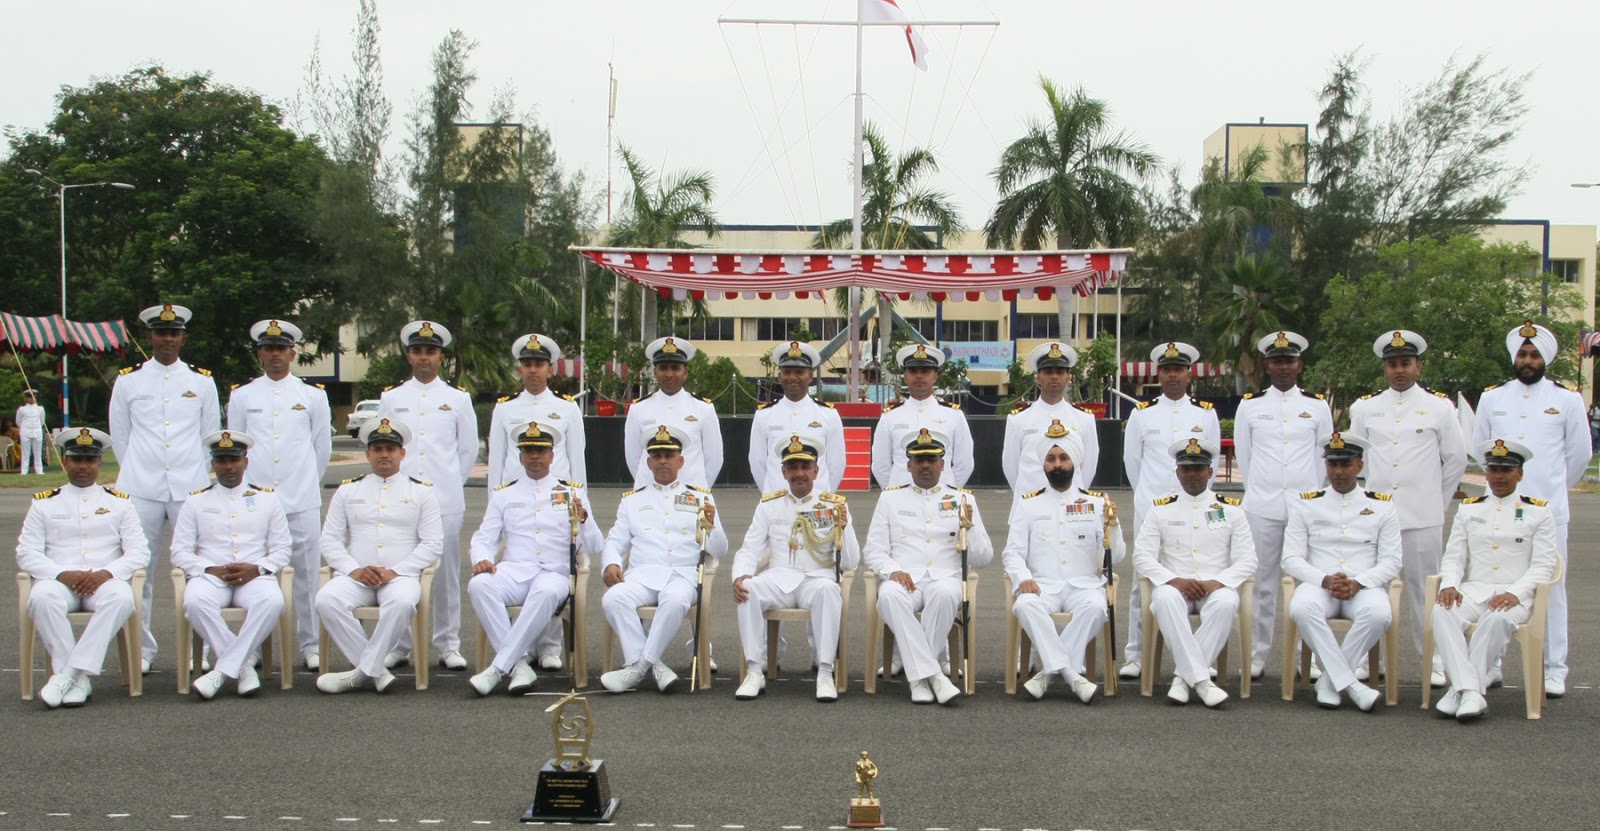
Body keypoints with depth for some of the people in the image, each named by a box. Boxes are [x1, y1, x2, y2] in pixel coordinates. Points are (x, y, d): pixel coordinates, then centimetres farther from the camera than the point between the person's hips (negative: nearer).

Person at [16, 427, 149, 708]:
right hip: (59, 580, 0)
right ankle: (79, 677, -29)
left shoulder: (119, 503, 14)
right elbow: (27, 553, 5)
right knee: (42, 597, -35)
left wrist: (105, 574, -14)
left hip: (105, 581, 0)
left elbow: (139, 551, 5)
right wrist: (62, 574, -14)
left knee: (121, 598, -35)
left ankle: (67, 674, -33)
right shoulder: (44, 503, 14)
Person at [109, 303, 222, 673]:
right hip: (141, 489, 0)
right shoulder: (128, 381, 7)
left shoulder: (202, 382, 9)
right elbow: (119, 435, 14)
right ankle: (141, 649, 8)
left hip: (191, 489, 0)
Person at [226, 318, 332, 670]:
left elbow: (323, 448, 15)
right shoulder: (241, 397, 10)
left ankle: (310, 645, 6)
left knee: (307, 573, -1)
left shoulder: (313, 396, 9)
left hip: (302, 501, 0)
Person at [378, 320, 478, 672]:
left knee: (446, 573, -1)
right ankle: (398, 645, 8)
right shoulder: (391, 399, 12)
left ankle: (448, 645, 7)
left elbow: (469, 449, 14)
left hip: (446, 500, -1)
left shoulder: (458, 399, 10)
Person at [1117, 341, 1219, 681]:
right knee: (1144, 580, -1)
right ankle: (1135, 656, 4)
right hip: (1150, 509, -1)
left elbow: (1212, 463, 14)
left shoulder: (1206, 414, 7)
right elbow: (1132, 461, 14)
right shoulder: (1142, 414, 5)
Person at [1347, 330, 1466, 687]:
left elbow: (1456, 459, 9)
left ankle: (1434, 661, 8)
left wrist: (1436, 500, 11)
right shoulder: (1365, 408, 9)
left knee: (1425, 588, 1)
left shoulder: (1440, 408, 4)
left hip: (1422, 518, -2)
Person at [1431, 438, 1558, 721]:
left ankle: (1459, 691, -33)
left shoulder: (1539, 512, 9)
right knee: (1442, 612, -32)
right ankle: (1471, 692, -40)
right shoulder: (1468, 509, 18)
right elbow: (1453, 557, 12)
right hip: (1472, 590, 2)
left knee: (1498, 619, -38)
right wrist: (1449, 586, -11)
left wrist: (1515, 593, -18)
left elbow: (1543, 565, 0)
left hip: (1515, 595, -2)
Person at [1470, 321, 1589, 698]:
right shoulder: (1492, 397, 9)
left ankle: (1554, 670, 6)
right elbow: (1479, 448, 20)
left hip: (1549, 510, -1)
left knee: (1552, 588, 0)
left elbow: (1580, 452, 12)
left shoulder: (1567, 398, 4)